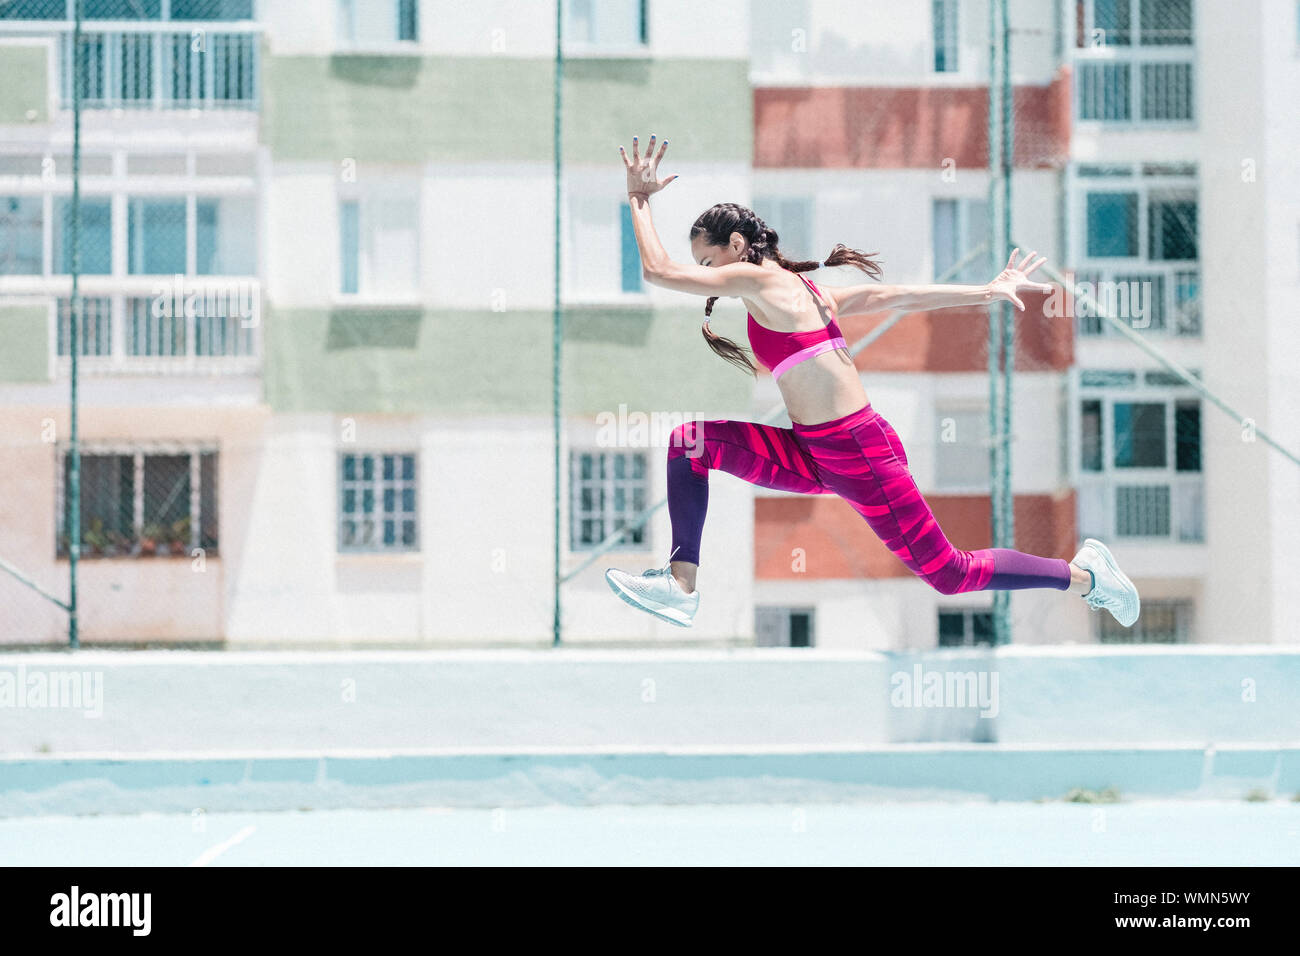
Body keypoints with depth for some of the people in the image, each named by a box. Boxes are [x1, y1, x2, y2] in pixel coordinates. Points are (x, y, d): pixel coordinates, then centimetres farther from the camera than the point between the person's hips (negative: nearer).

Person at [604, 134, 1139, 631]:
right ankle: (681, 585, -3)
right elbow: (893, 296, 12)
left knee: (949, 575, 2)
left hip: (858, 456, -9)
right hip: (816, 457, 9)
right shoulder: (797, 289, 14)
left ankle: (1085, 575, 19)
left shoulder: (761, 279, -11)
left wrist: (639, 200, -2)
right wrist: (986, 293, 12)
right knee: (691, 440, -2)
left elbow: (658, 271, -14)